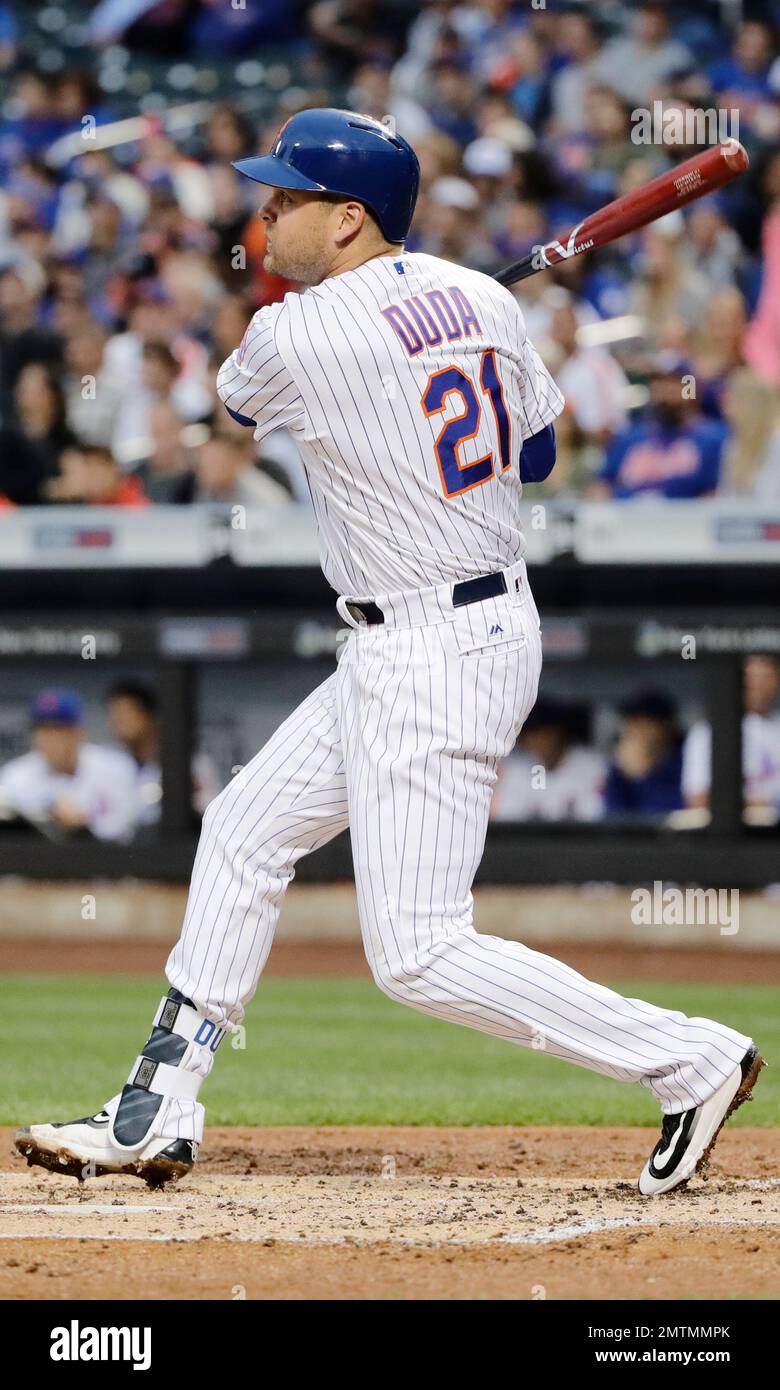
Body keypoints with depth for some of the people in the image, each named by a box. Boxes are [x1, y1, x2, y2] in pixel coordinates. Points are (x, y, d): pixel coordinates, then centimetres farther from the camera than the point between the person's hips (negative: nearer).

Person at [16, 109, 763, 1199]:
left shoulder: (296, 337, -18)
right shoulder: (486, 300, 2)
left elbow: (240, 395, 7)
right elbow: (534, 444, 16)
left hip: (432, 661, -10)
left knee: (418, 954, -6)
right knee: (245, 830, 17)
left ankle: (691, 1059, -2)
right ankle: (159, 1116, 22)